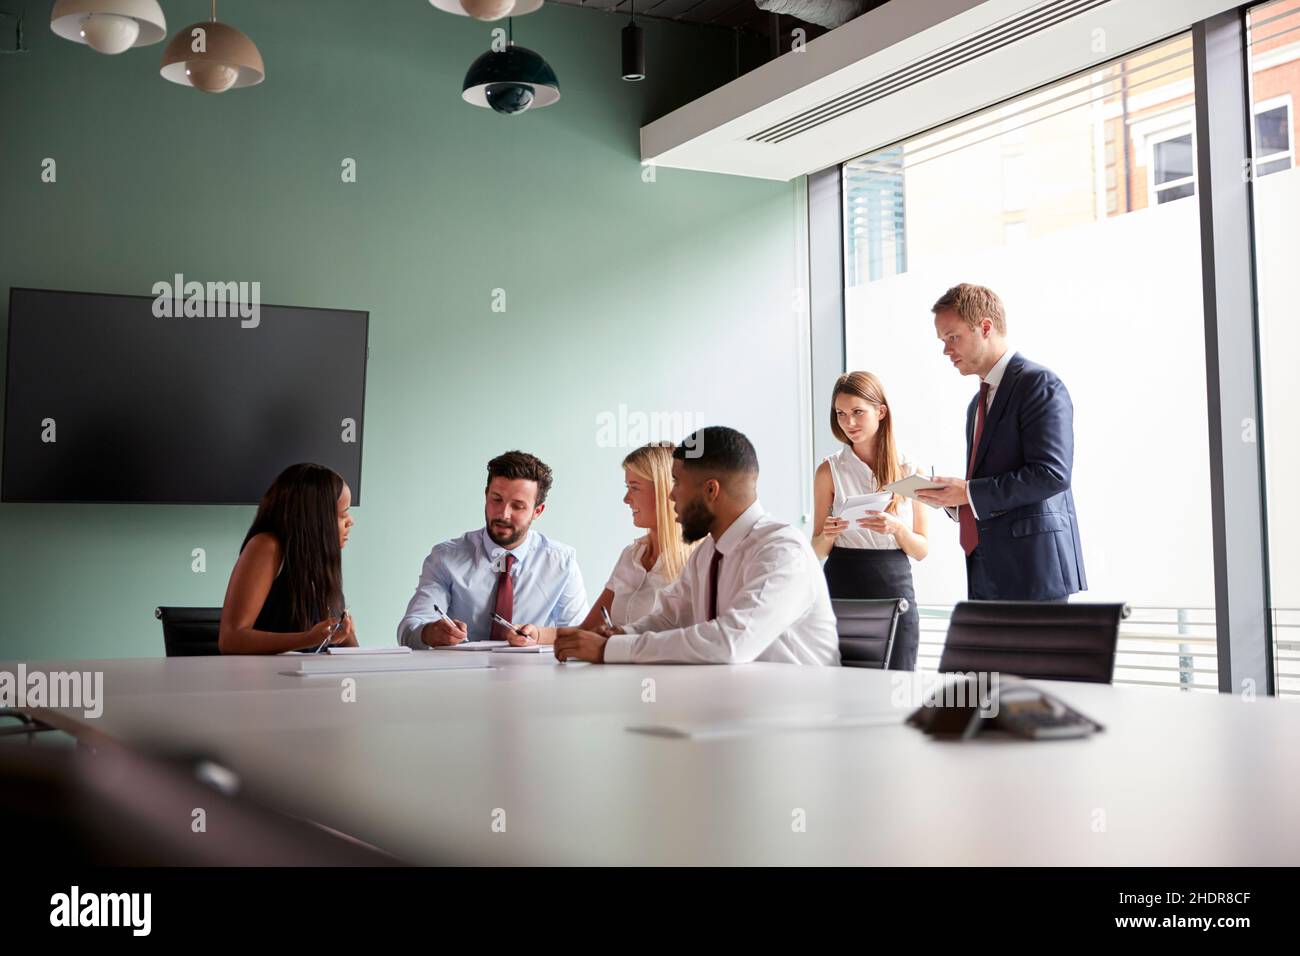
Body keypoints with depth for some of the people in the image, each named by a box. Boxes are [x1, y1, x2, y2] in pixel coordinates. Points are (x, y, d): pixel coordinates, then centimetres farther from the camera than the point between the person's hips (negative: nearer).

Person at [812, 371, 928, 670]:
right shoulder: (829, 471, 3)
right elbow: (818, 551, 5)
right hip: (843, 587, 0)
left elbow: (922, 550, 4)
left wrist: (896, 528, -14)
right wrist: (827, 536, -16)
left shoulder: (910, 471, 4)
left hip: (895, 587, 1)